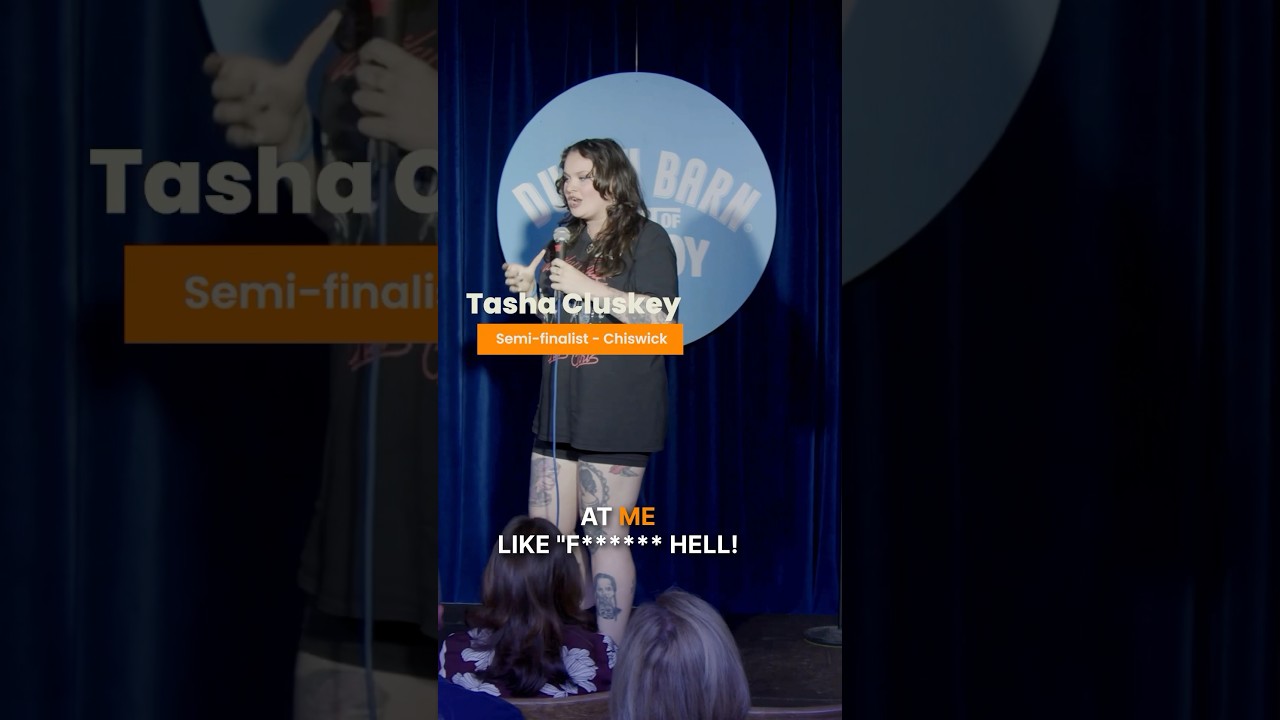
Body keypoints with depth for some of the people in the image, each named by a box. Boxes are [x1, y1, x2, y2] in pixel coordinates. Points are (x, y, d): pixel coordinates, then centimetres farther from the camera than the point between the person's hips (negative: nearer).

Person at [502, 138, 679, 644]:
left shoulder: (646, 238, -4)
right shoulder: (566, 243, 19)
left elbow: (661, 319, -15)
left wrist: (588, 288, -18)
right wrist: (530, 289, 8)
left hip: (616, 414, -7)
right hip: (559, 413, 8)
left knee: (605, 539, -4)